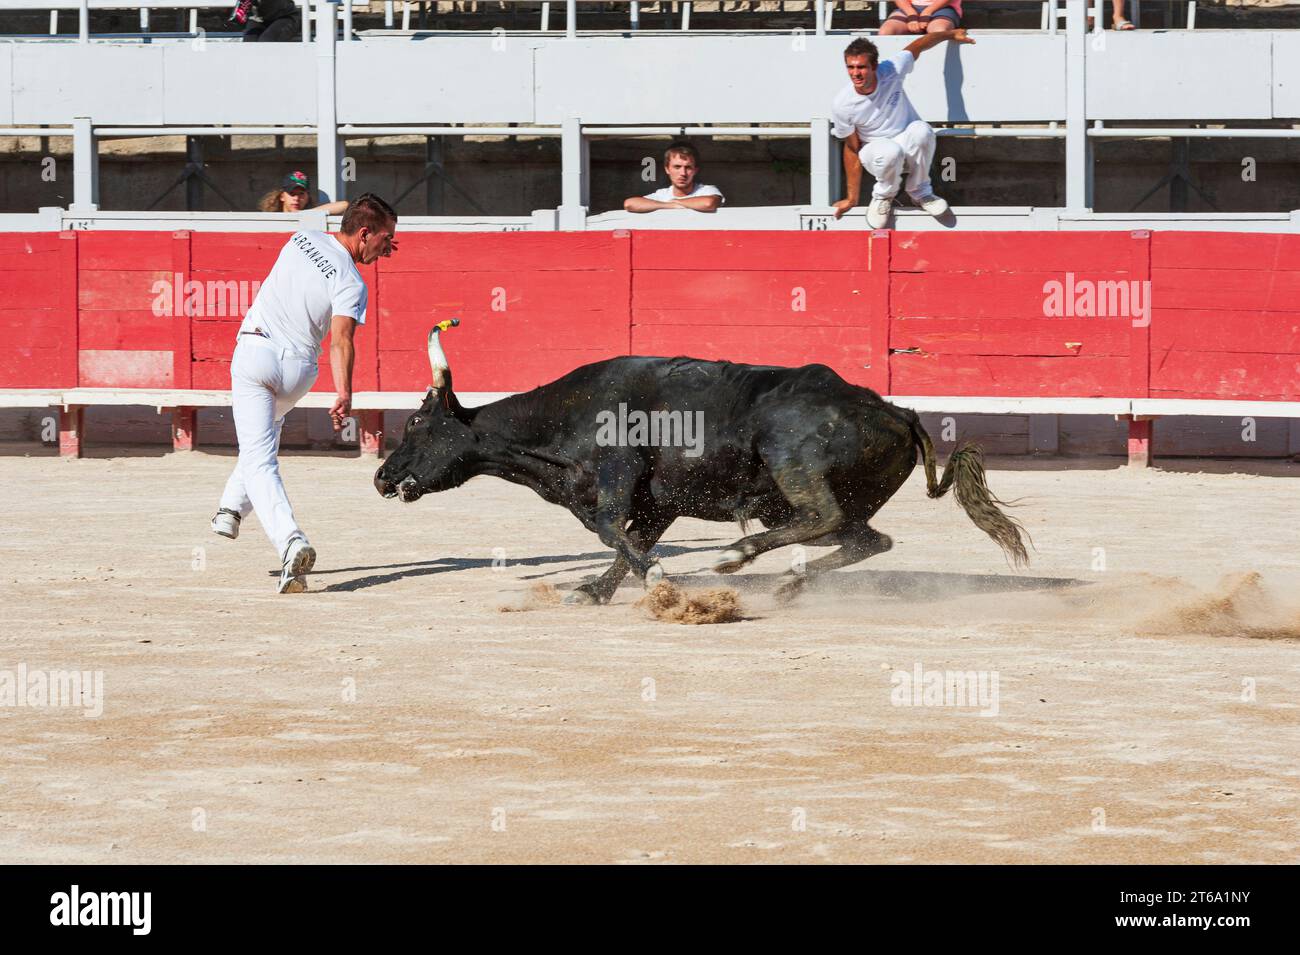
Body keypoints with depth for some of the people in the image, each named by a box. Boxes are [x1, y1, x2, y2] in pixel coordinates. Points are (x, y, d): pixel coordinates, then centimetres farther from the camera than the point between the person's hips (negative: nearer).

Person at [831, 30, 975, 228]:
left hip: (907, 141, 2)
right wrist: (852, 199, -6)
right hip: (875, 151, -2)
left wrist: (951, 34, 18)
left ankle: (920, 192, -11)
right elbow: (852, 149, -9)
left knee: (921, 130, -35)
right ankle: (883, 197, -5)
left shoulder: (891, 72, -19)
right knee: (891, 151, -40)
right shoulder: (842, 106, -20)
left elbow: (916, 47, 1)